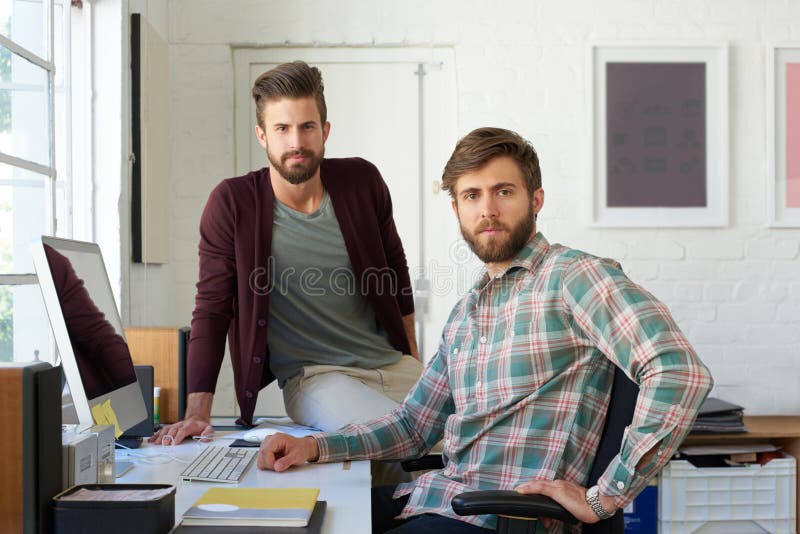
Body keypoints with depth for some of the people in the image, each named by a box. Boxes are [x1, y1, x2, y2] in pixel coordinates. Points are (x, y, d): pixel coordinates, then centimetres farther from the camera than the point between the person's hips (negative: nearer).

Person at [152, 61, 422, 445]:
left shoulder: (362, 182, 1)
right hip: (312, 377, -4)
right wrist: (198, 410, -15)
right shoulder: (232, 203, -9)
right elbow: (212, 309, -6)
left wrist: (414, 364, 17)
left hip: (392, 364, 5)